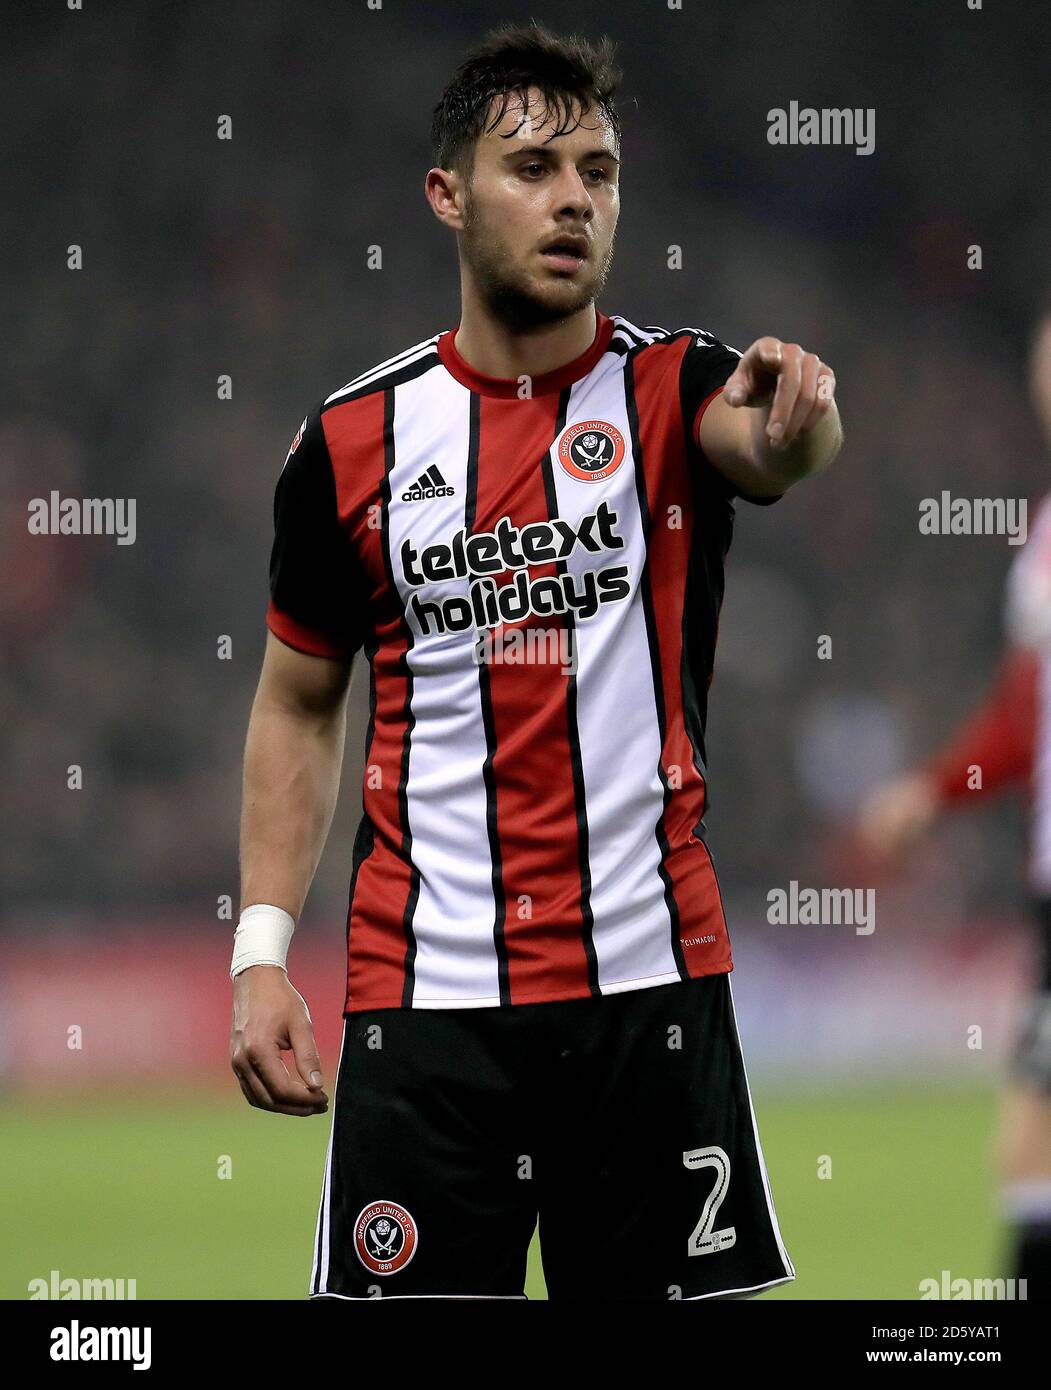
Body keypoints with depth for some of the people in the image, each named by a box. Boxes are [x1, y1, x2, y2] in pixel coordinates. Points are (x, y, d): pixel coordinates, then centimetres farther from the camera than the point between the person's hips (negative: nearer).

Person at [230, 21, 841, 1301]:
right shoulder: (352, 440, 4)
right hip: (421, 993, 1)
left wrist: (791, 420, -49)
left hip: (649, 987, -1)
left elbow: (767, 441, -25)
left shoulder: (672, 389, 0)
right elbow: (298, 706, 12)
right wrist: (261, 953, 3)